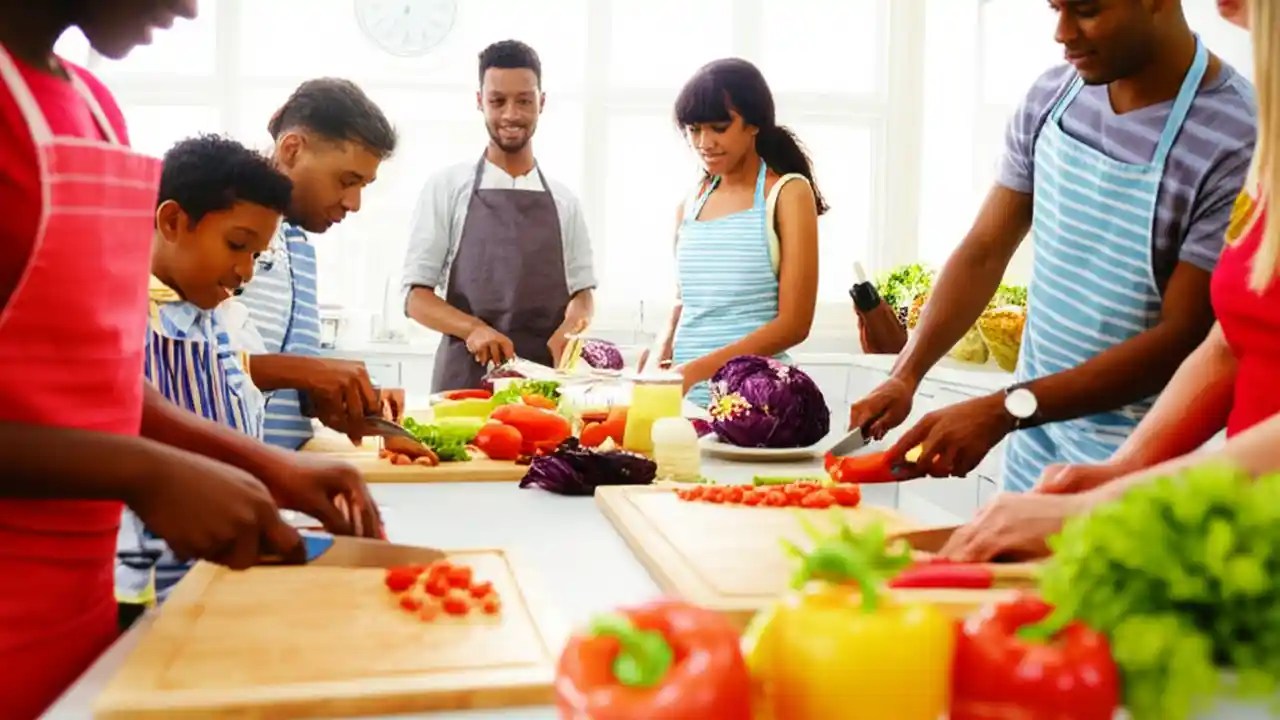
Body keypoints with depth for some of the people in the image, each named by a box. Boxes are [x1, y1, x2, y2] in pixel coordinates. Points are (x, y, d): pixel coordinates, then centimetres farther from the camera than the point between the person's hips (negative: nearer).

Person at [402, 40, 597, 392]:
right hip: (465, 378, -2)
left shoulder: (563, 200, 9)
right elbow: (416, 295, 0)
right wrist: (474, 328, -18)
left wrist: (568, 330, -9)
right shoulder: (447, 187, 2)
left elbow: (582, 292, 13)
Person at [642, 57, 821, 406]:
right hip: (685, 394, 5)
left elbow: (794, 324, -9)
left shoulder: (788, 193, -3)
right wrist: (656, 365, -4)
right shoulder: (689, 206, 11)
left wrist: (696, 370, -17)